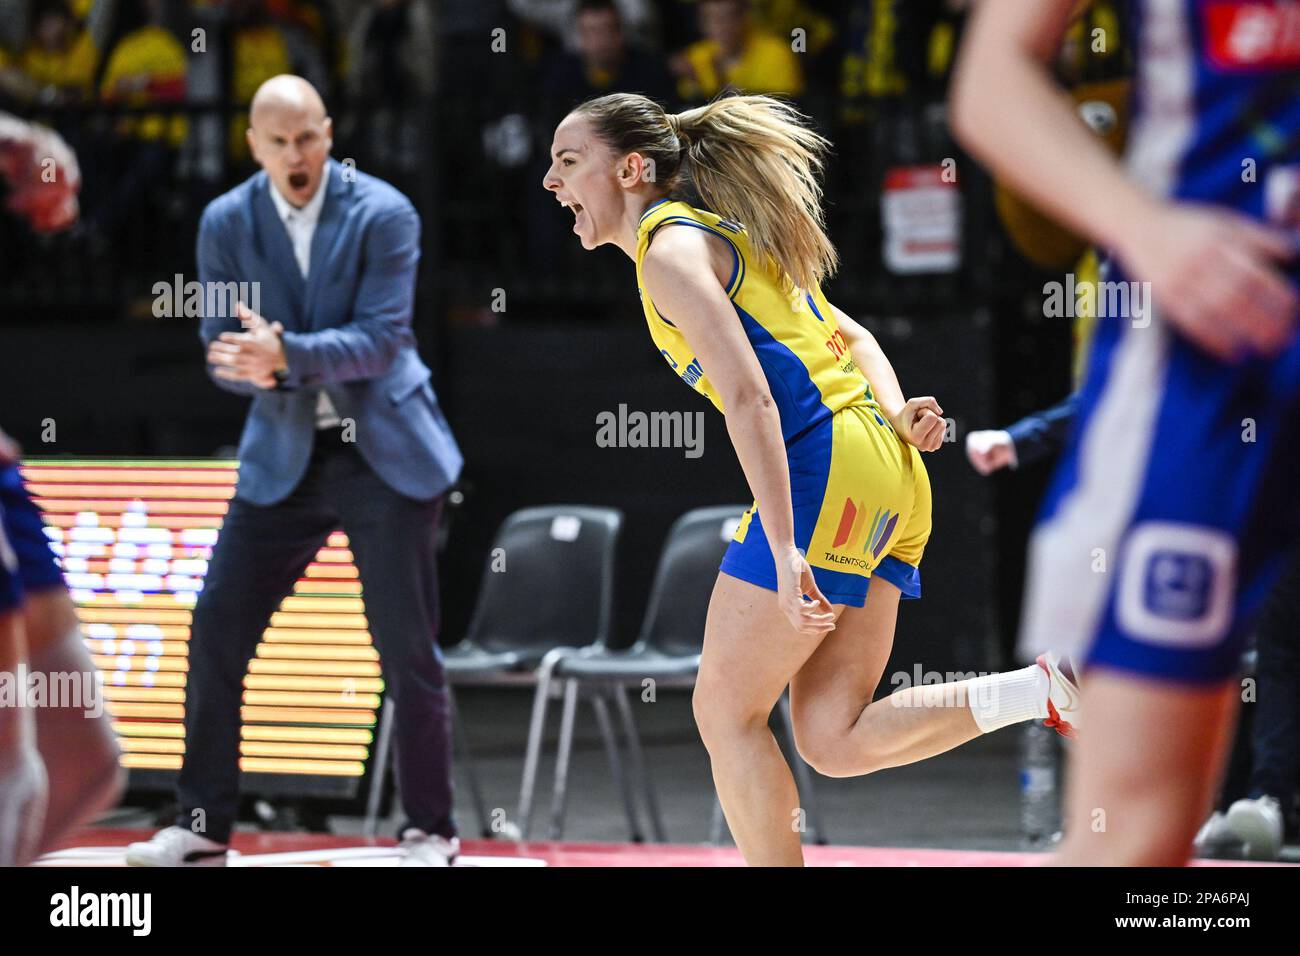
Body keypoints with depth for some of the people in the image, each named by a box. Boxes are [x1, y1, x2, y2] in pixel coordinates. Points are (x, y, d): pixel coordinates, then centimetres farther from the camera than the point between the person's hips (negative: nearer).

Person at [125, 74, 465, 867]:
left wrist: (288, 354, -32)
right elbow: (222, 348, 0)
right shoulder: (227, 223, 1)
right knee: (217, 632, -1)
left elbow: (381, 340, -17)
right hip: (283, 459, 3)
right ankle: (203, 827, 11)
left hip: (385, 454, -3)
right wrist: (258, 370, -23)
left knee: (408, 647, -3)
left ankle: (432, 832, 10)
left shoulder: (383, 215, -10)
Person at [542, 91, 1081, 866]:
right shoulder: (726, 239, 24)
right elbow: (854, 339, 26)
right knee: (833, 740, 5)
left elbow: (749, 398, -18)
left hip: (823, 469, -9)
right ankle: (1040, 692, -5)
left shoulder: (672, 249, -7)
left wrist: (785, 553, -24)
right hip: (887, 470, 9)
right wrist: (895, 413, 6)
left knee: (726, 714, 0)